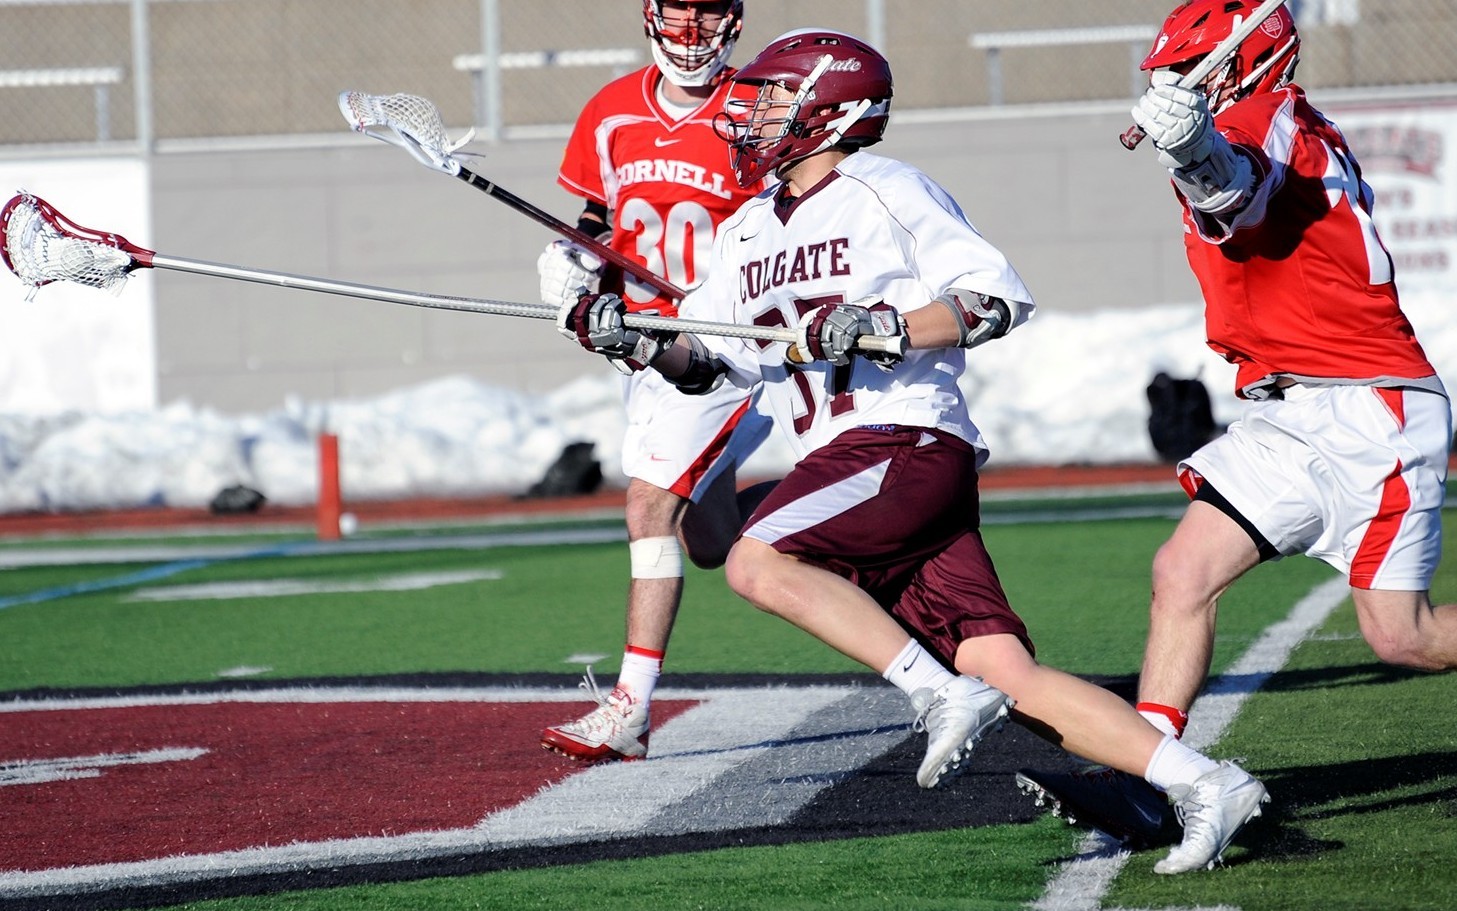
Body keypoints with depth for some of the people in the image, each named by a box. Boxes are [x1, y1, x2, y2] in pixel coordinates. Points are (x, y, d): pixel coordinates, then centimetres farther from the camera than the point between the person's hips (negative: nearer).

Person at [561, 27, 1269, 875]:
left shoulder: (888, 192, -1)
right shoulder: (749, 231, 23)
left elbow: (1003, 297, -7)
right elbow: (705, 359, 25)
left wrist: (886, 330, -19)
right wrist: (634, 341, 6)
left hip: (908, 444, -7)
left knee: (757, 562, -23)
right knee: (1004, 674, -6)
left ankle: (942, 696, -20)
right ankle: (1203, 783, -10)